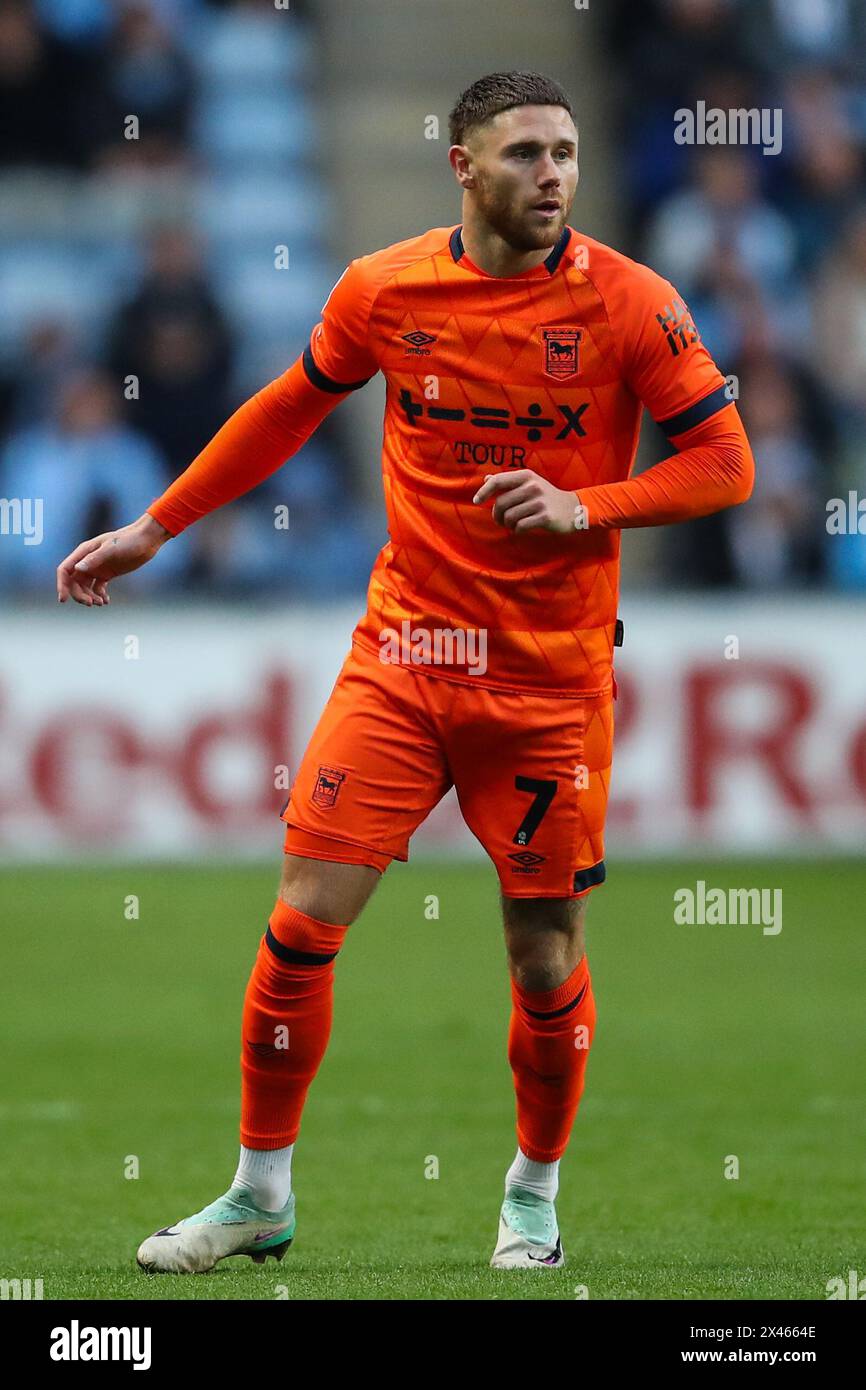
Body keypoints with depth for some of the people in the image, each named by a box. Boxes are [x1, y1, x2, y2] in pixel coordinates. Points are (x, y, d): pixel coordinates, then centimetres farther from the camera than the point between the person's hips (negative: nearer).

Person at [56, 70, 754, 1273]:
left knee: (546, 959, 2)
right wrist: (153, 529, 19)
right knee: (303, 921, -4)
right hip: (402, 653, 2)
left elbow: (723, 462, -4)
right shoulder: (384, 290, -1)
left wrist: (582, 507, -18)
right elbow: (289, 410, 16)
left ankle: (534, 1196, 26)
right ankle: (261, 1195, 12)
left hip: (554, 678, -2)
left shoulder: (628, 303, -7)